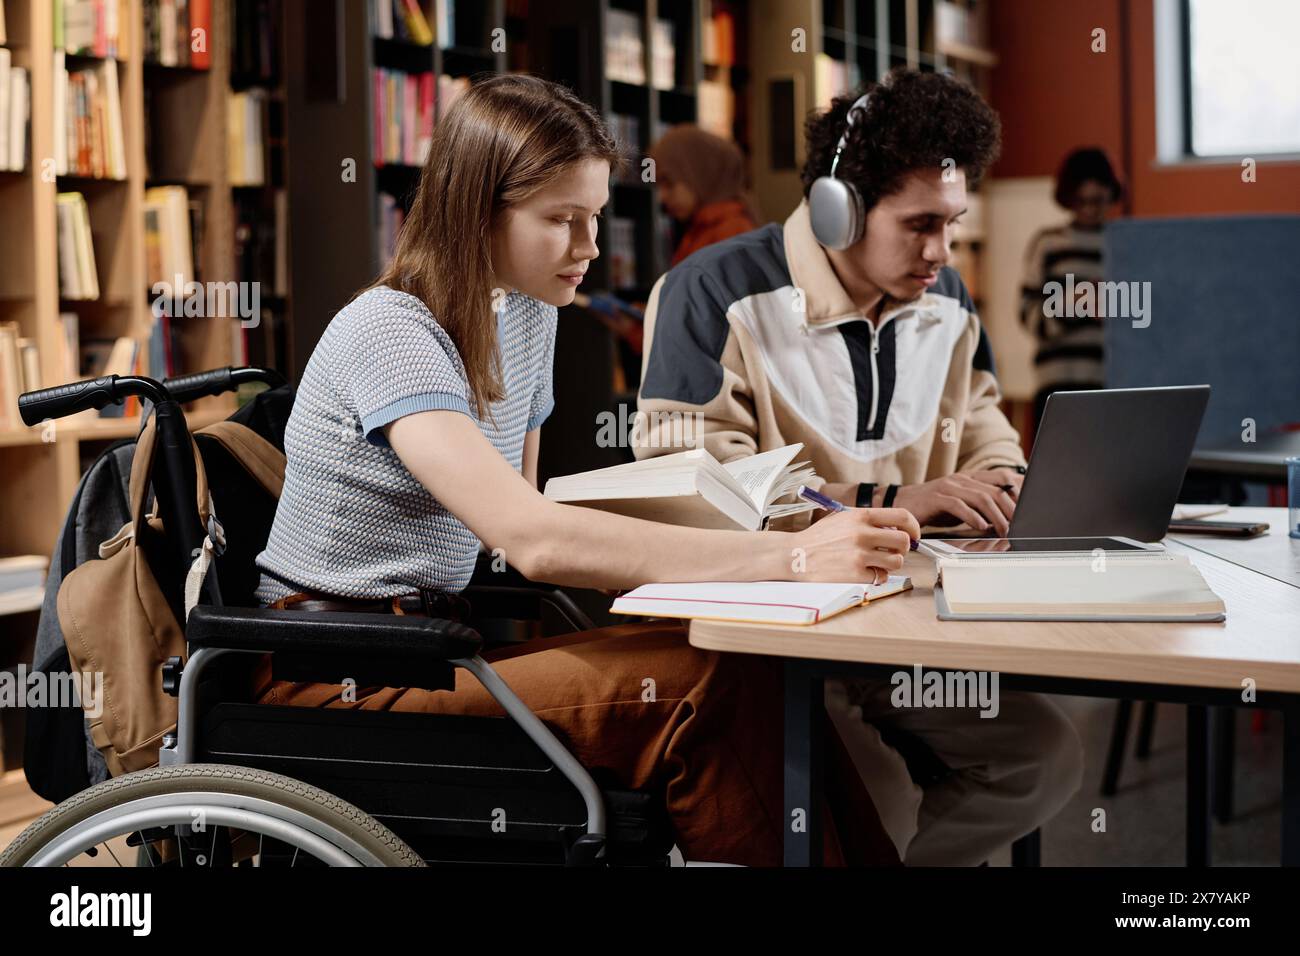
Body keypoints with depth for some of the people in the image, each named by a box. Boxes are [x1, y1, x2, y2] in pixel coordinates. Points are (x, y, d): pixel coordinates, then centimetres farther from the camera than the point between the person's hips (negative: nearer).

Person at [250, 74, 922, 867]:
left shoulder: (526, 318, 9)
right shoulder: (388, 333, -18)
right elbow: (532, 539, -31)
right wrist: (789, 557, -36)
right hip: (335, 677, -7)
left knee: (751, 668, -16)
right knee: (707, 686, -26)